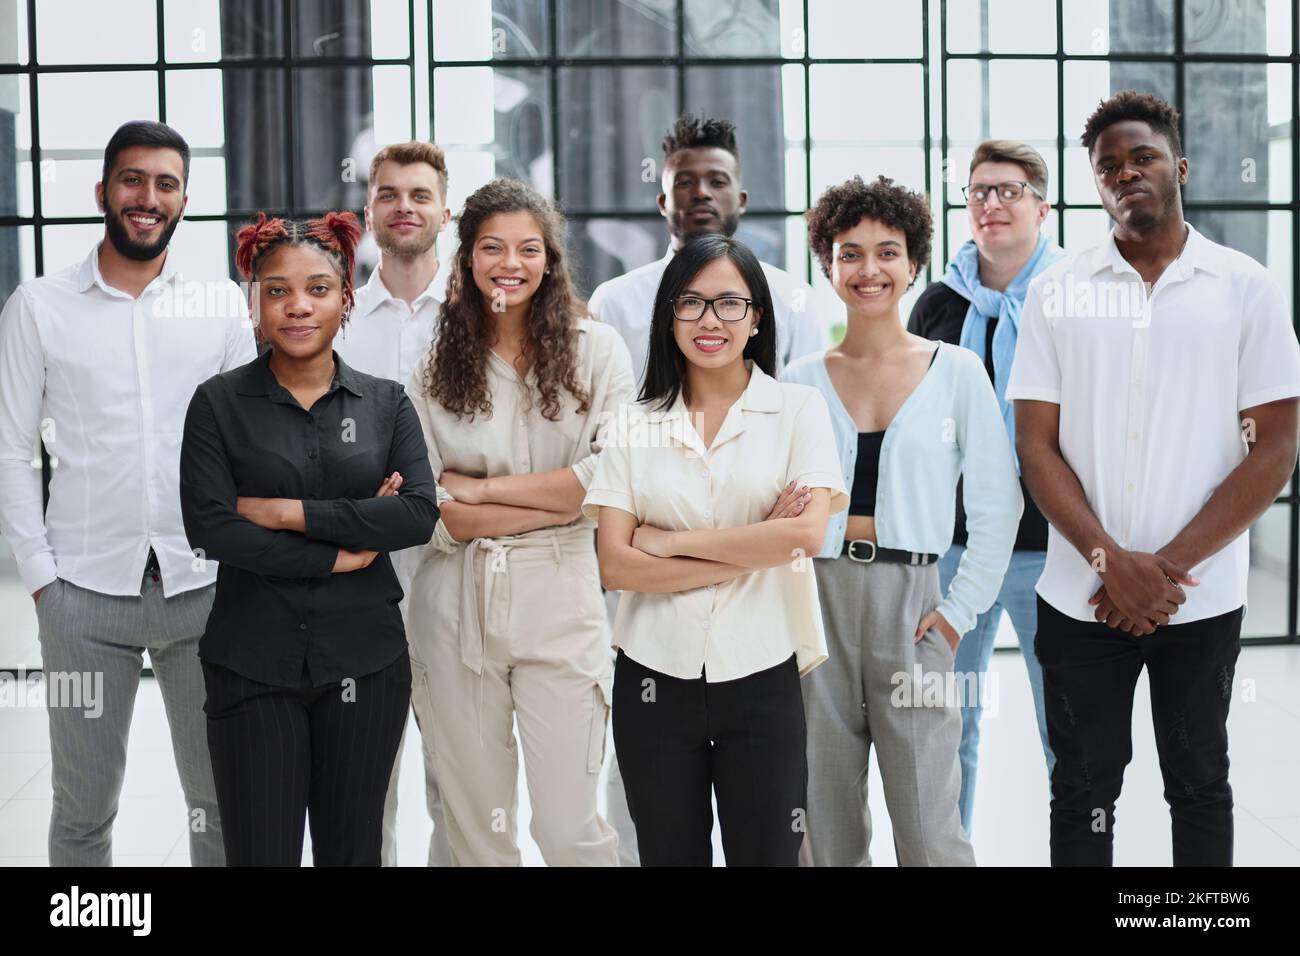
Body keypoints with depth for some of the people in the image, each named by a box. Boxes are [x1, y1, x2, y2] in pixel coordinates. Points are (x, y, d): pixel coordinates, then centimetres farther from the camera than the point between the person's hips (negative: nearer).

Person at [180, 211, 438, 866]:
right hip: (252, 660, -1)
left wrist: (288, 512, -14)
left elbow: (419, 513, -9)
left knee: (352, 850, 10)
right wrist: (340, 554, -11)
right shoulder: (218, 404, 0)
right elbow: (210, 527, -12)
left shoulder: (386, 403, 5)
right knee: (261, 852, 3)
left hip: (364, 659, 2)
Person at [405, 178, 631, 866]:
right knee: (474, 829, 10)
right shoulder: (436, 365, 5)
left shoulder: (597, 350, 2)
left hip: (559, 600, -2)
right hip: (454, 606, 2)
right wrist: (558, 502, -9)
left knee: (566, 829, -1)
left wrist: (480, 488, -7)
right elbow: (431, 514, -3)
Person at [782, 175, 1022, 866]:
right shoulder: (801, 381, 6)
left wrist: (961, 607, -4)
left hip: (911, 601, -2)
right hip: (816, 601, 2)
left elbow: (997, 504, 2)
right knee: (827, 817, 9)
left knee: (927, 827, -3)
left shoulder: (957, 372, 1)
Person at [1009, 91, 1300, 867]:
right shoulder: (1058, 292, 2)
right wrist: (1113, 561, -13)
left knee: (1199, 787, 13)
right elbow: (1037, 446, 0)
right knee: (1084, 792, 11)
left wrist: (1167, 566, -12)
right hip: (1081, 598, 1)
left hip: (1202, 600, -1)